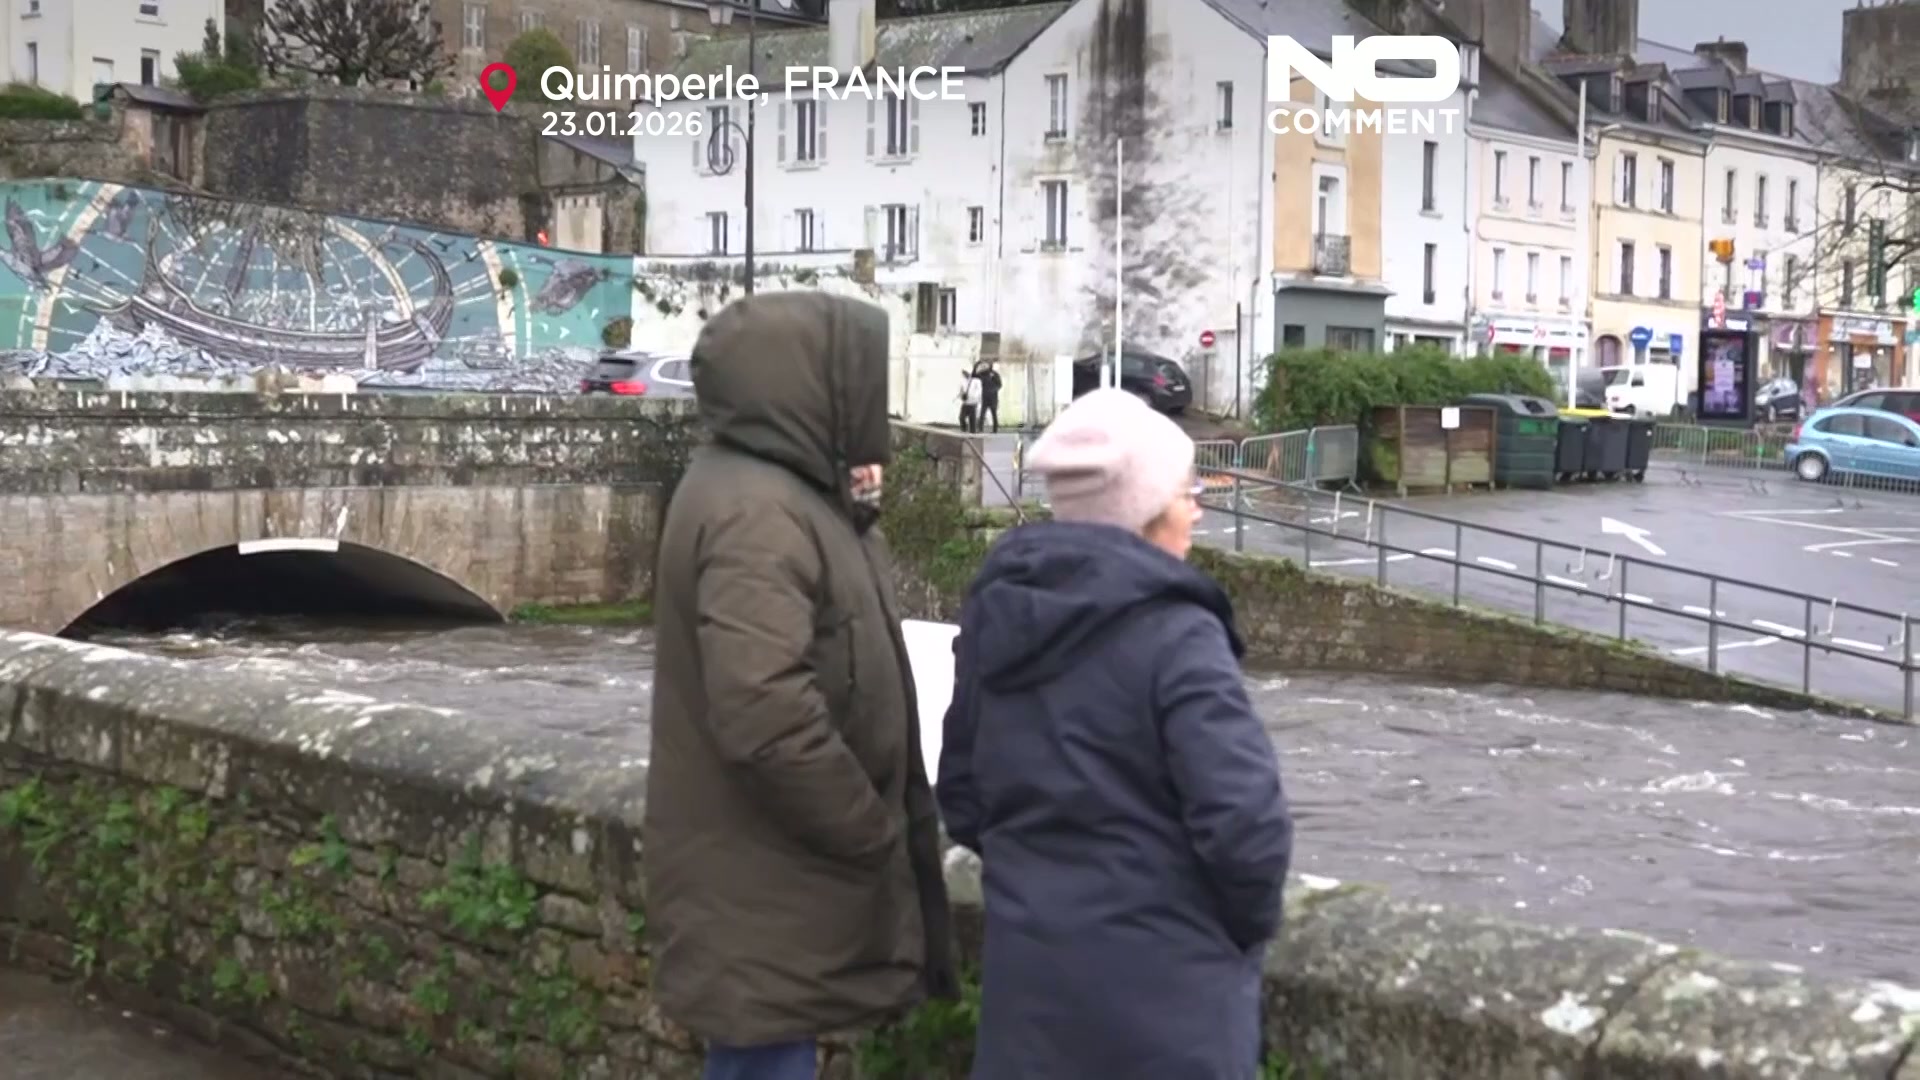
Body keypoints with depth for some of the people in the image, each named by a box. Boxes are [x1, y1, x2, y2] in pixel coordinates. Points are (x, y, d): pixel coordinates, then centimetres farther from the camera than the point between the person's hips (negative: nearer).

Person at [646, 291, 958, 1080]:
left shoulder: (781, 492, 10)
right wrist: (872, 832, -17)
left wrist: (849, 515, 4)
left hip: (769, 877, 10)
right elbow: (767, 716, -31)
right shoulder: (756, 514, -23)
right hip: (764, 888, -10)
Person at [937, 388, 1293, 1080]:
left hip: (1026, 961, 7)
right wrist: (1248, 927, -4)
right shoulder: (1174, 636, -17)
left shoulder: (995, 618, 6)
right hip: (1160, 976, -6)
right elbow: (1245, 822, -22)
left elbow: (961, 795, 14)